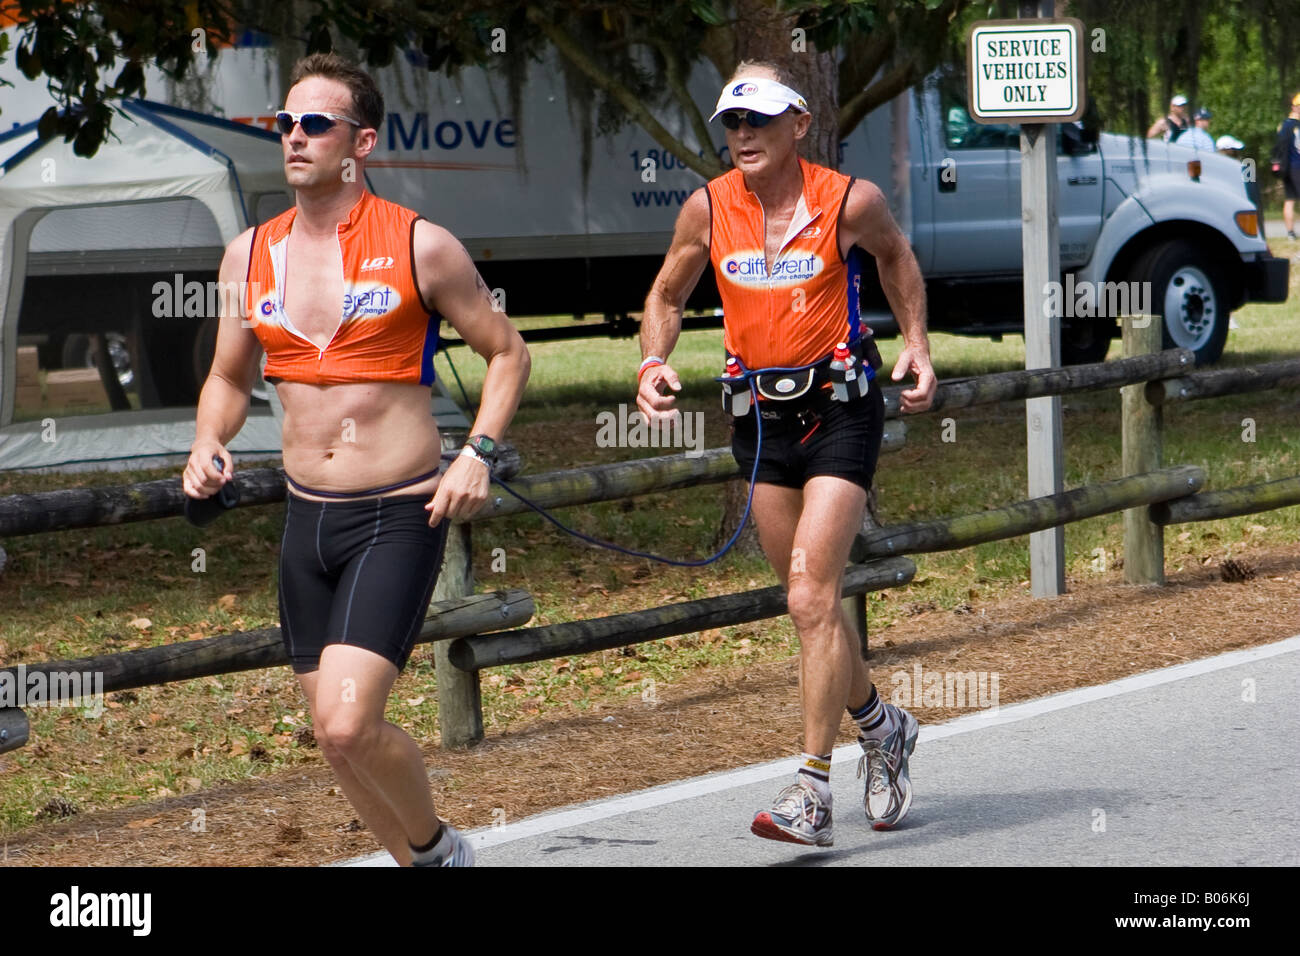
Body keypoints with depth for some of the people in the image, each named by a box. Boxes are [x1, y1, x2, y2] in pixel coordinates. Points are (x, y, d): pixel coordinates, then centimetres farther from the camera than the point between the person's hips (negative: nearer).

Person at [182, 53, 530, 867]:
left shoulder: (419, 247, -7)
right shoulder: (251, 255, 6)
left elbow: (507, 352, 3)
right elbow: (229, 378, 20)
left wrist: (478, 453, -12)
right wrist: (208, 443, -1)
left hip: (400, 517, -6)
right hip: (306, 517, 6)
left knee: (348, 724, -19)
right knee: (337, 736, 10)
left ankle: (434, 845, 8)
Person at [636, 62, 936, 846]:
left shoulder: (849, 201, -10)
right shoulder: (709, 209, -3)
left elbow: (895, 254, 12)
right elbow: (668, 296, 12)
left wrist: (917, 343, 4)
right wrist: (654, 363, -6)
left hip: (840, 408, -4)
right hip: (762, 417, 4)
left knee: (811, 598, -14)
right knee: (811, 602, 14)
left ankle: (813, 793, -14)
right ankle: (880, 726, 40)